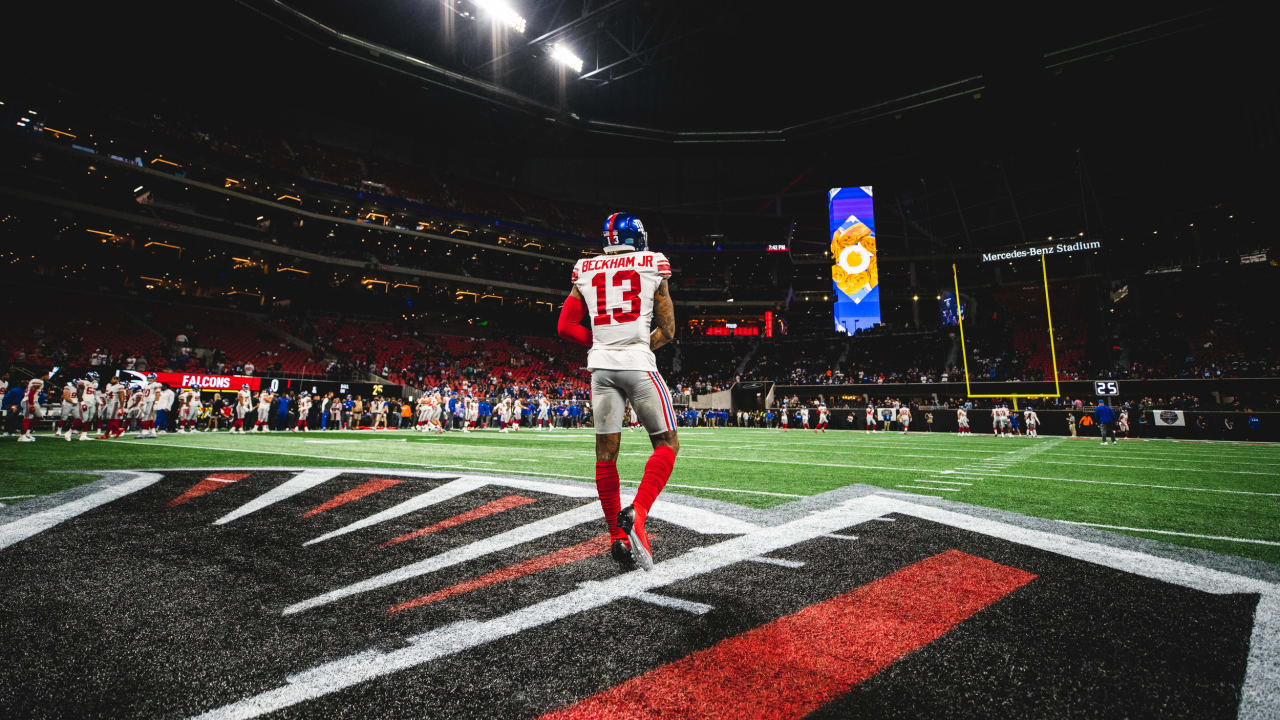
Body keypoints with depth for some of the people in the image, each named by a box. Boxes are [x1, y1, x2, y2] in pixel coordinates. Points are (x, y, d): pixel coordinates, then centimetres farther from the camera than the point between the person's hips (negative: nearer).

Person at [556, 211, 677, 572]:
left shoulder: (586, 271, 11)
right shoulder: (653, 266, 3)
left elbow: (566, 327, 10)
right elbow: (667, 331, 4)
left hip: (601, 367, 4)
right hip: (639, 366, -3)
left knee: (606, 452, 8)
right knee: (666, 444, 7)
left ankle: (618, 537, 12)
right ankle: (635, 515, -13)